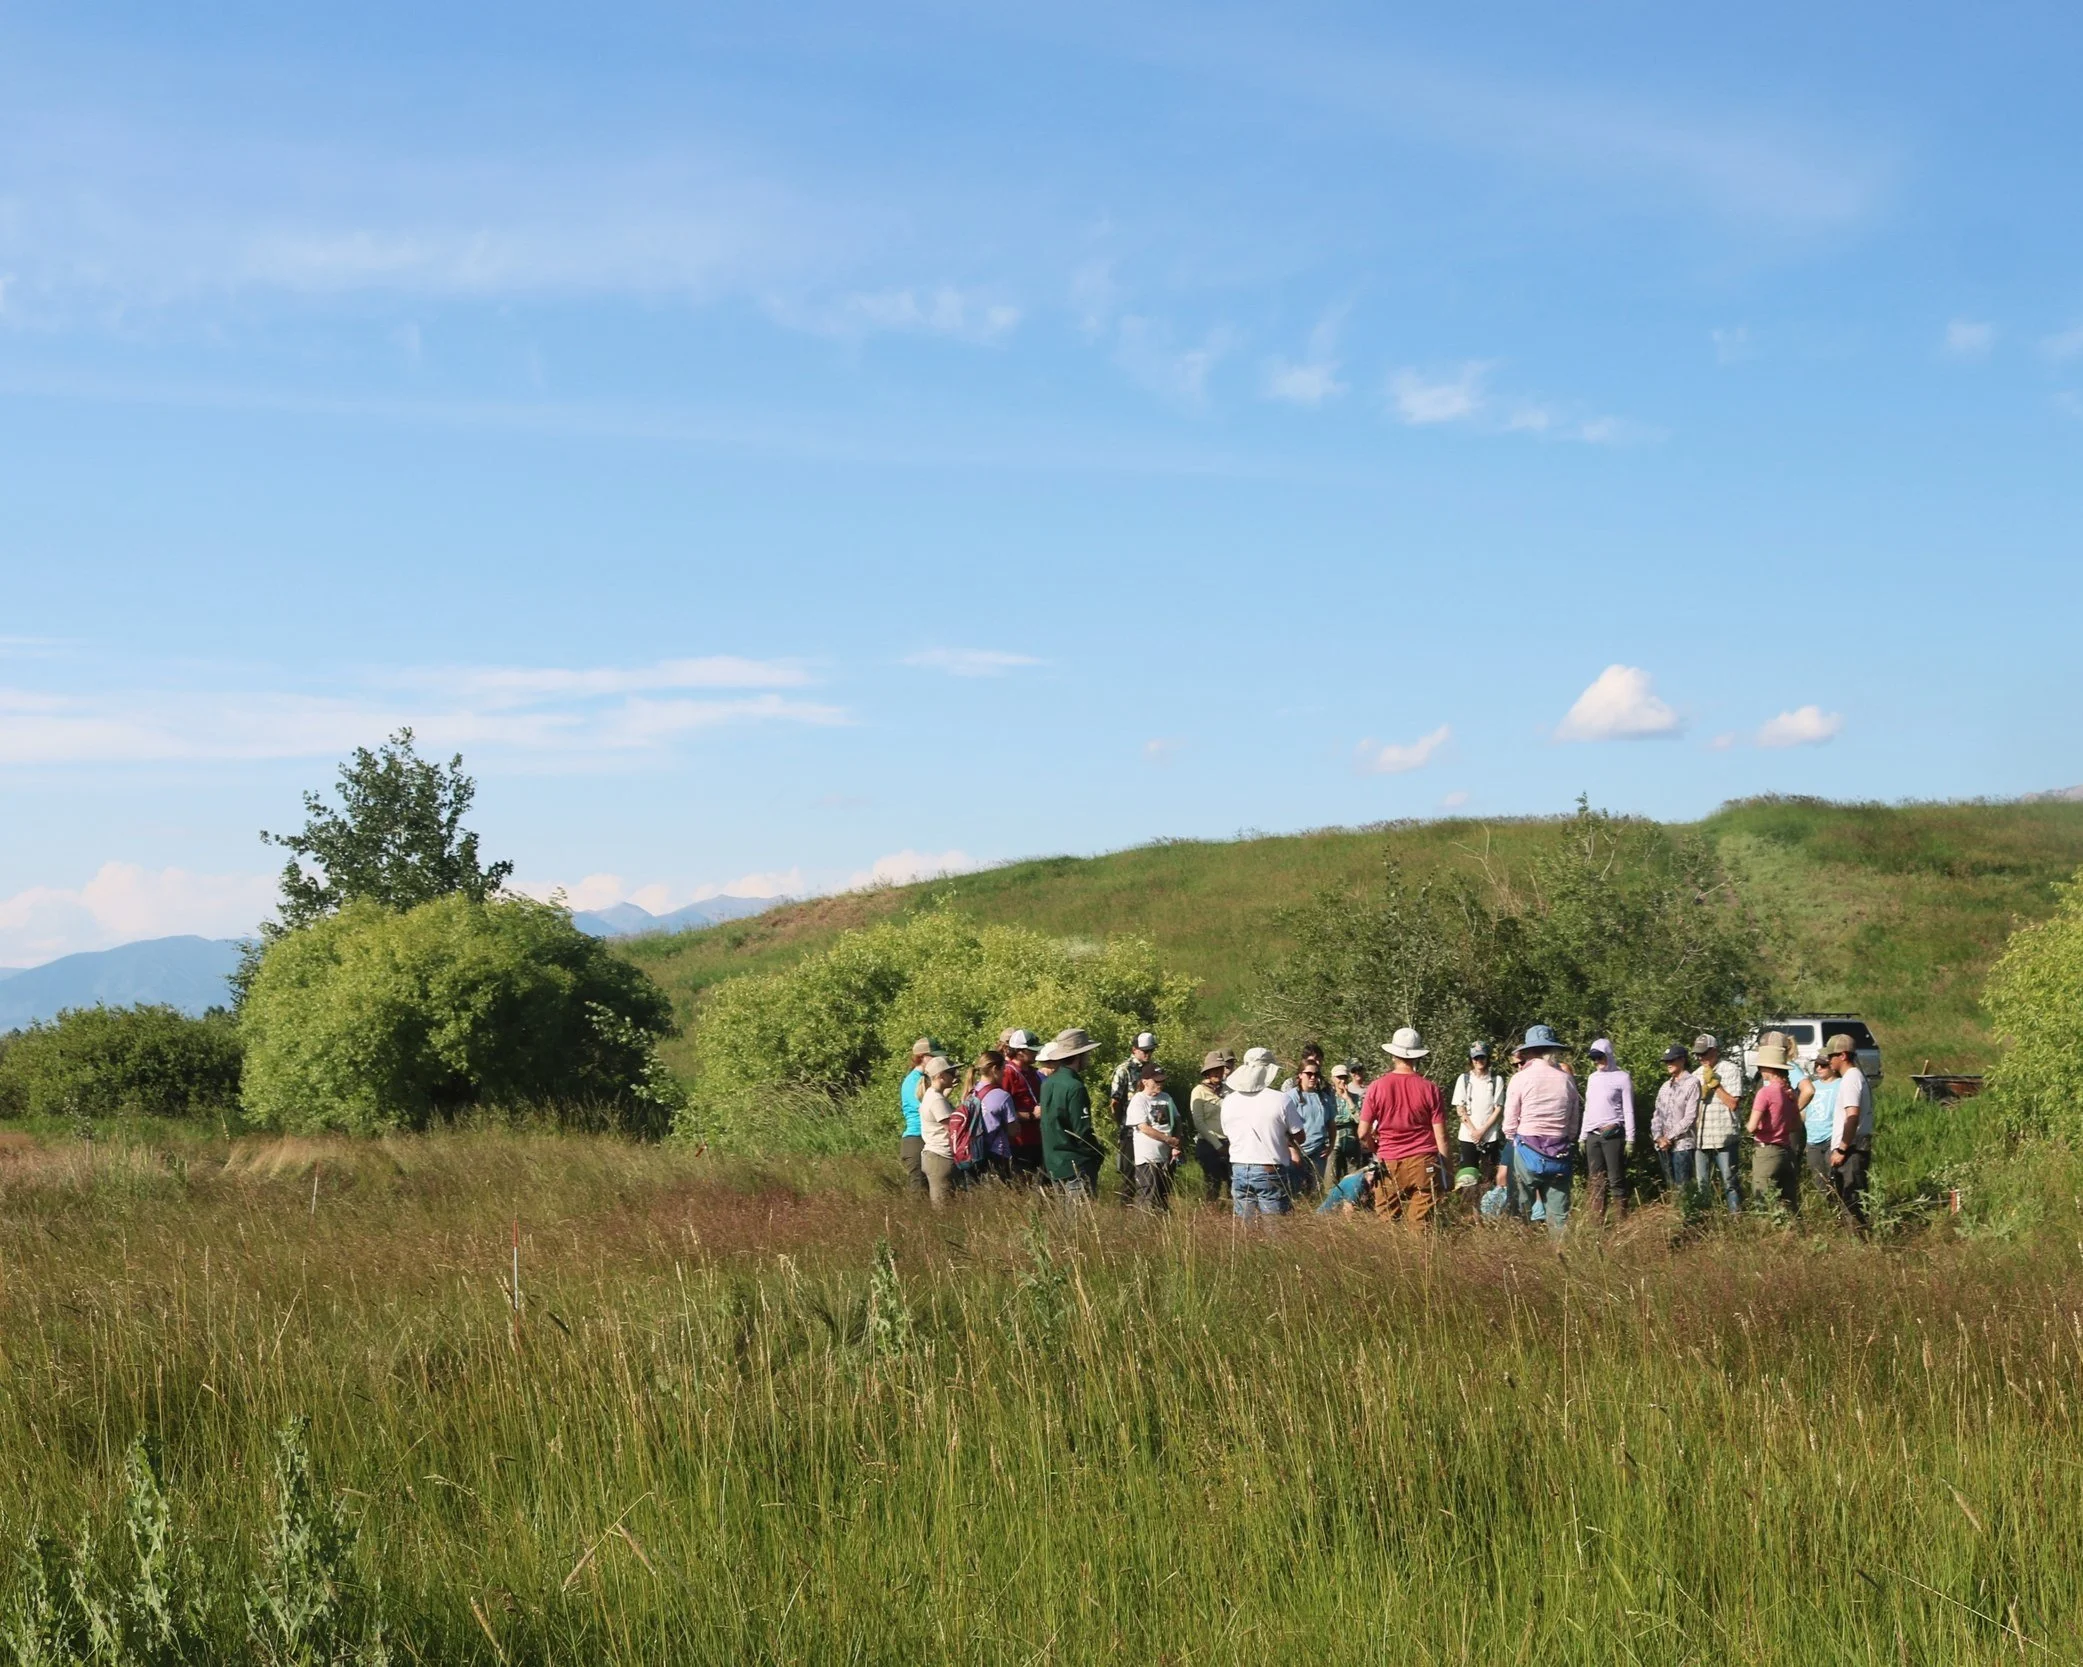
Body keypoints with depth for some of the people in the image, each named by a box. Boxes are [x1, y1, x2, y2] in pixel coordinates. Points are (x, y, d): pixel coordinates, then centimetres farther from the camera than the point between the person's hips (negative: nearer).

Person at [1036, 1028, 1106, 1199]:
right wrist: (1098, 1153, -2)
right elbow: (1082, 1131, -18)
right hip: (1076, 1165, -9)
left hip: (1052, 1164, 9)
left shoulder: (1048, 1083, 8)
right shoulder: (1074, 1087, -17)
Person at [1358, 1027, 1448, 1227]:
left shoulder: (1376, 1087, -1)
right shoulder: (1429, 1088, -1)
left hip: (1389, 1164, 0)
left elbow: (1363, 1134, 1)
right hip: (1423, 1164, 0)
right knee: (1421, 1225, -1)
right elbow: (1441, 1135, 0)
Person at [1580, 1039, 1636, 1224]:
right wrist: (1582, 1137, 17)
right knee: (1595, 1181, 4)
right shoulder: (1592, 1078, 18)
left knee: (1616, 1180, -7)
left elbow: (1628, 1110, -2)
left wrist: (1630, 1139, -8)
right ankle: (1596, 1222, 5)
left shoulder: (1622, 1078, 0)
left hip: (1613, 1134, -6)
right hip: (1593, 1135, 6)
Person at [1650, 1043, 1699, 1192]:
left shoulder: (1692, 1083, -3)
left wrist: (1670, 1137, -11)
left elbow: (1690, 1117, -10)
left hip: (1682, 1144, -6)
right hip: (1663, 1146, 6)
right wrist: (1658, 1137, -3)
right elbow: (1657, 1115, 14)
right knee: (1670, 1188, 6)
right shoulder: (1665, 1086, 17)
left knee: (1682, 1189, -9)